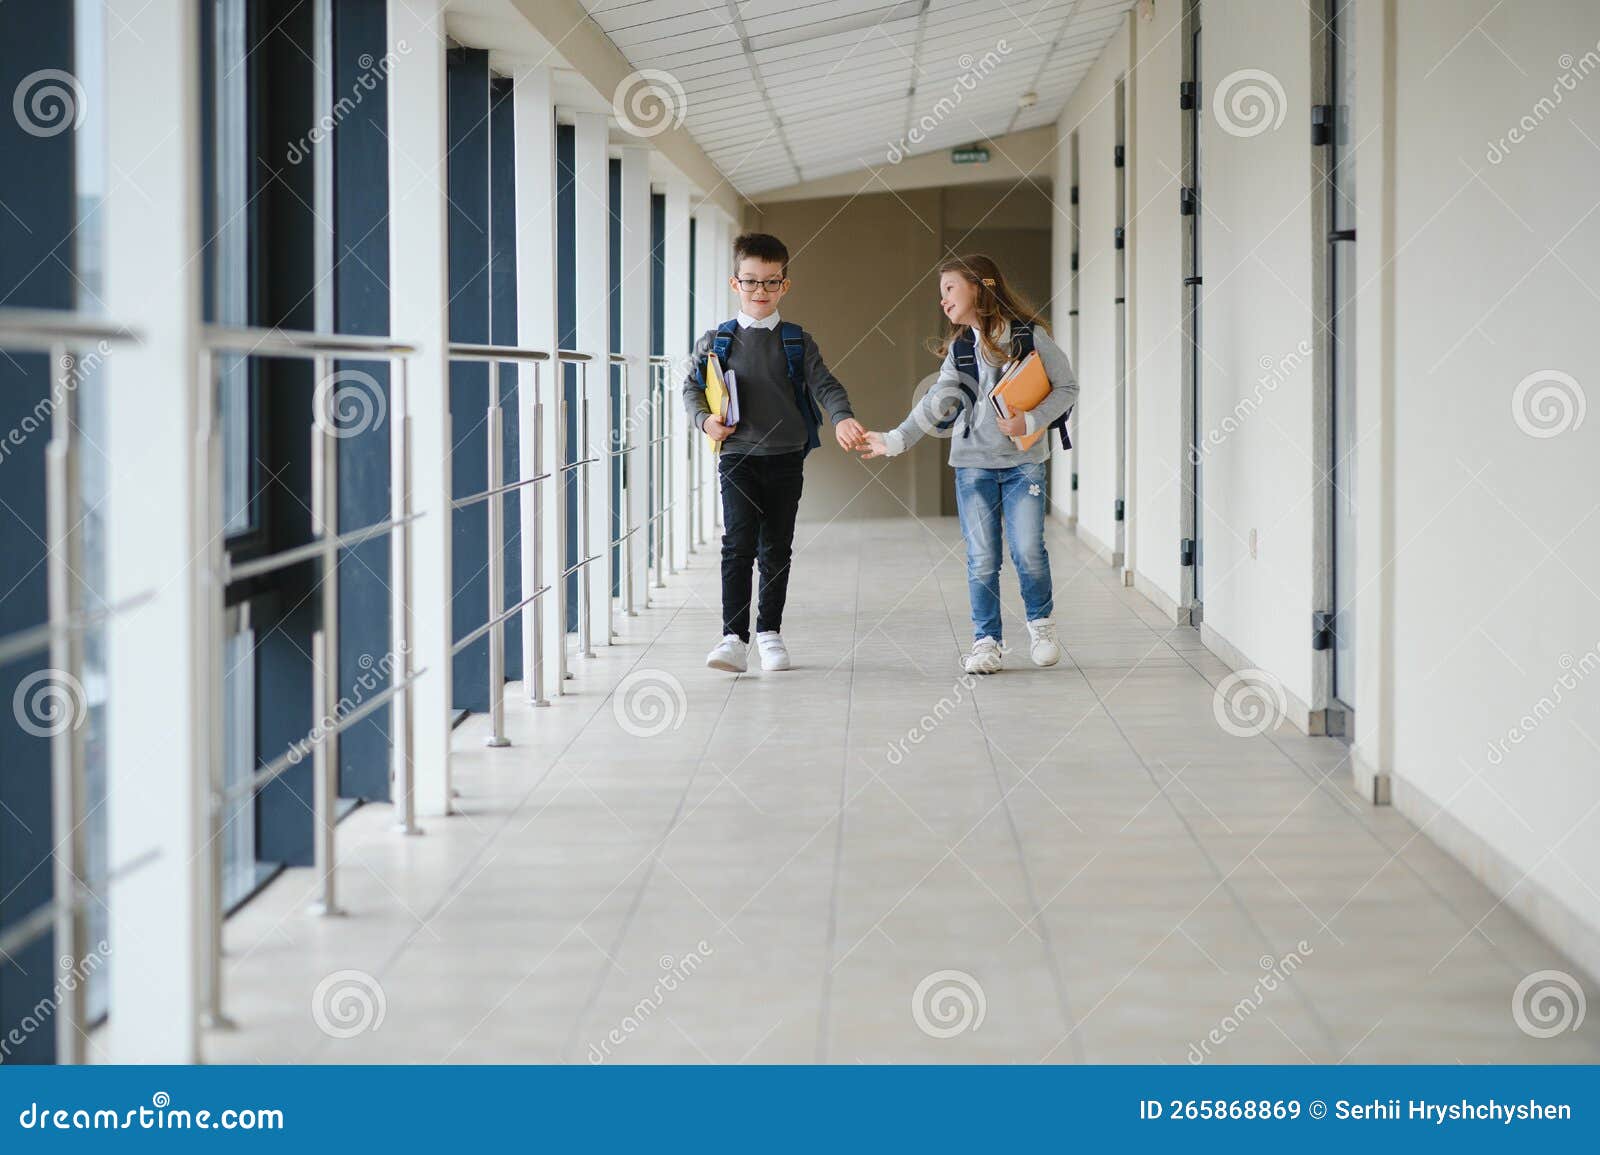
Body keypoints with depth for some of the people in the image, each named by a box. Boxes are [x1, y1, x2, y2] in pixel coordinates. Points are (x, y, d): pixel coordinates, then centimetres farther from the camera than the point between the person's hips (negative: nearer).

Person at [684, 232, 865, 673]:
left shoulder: (797, 342, 6)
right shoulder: (716, 341, 5)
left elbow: (823, 385, -2)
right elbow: (692, 387, 11)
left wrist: (842, 418, -21)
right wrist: (705, 420, -8)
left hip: (786, 458, 2)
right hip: (737, 455, -2)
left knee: (777, 549, 8)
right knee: (739, 544, -13)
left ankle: (770, 632, 20)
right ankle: (734, 637, -15)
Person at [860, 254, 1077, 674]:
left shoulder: (1030, 335, -3)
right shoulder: (960, 349, 8)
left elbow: (1067, 386, -2)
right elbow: (937, 403, 0)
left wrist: (1031, 421, -14)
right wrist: (896, 440, -9)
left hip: (1024, 459, -3)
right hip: (973, 462, 3)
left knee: (1028, 549, -8)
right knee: (981, 558, 0)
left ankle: (1041, 623, 18)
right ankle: (987, 640, 8)